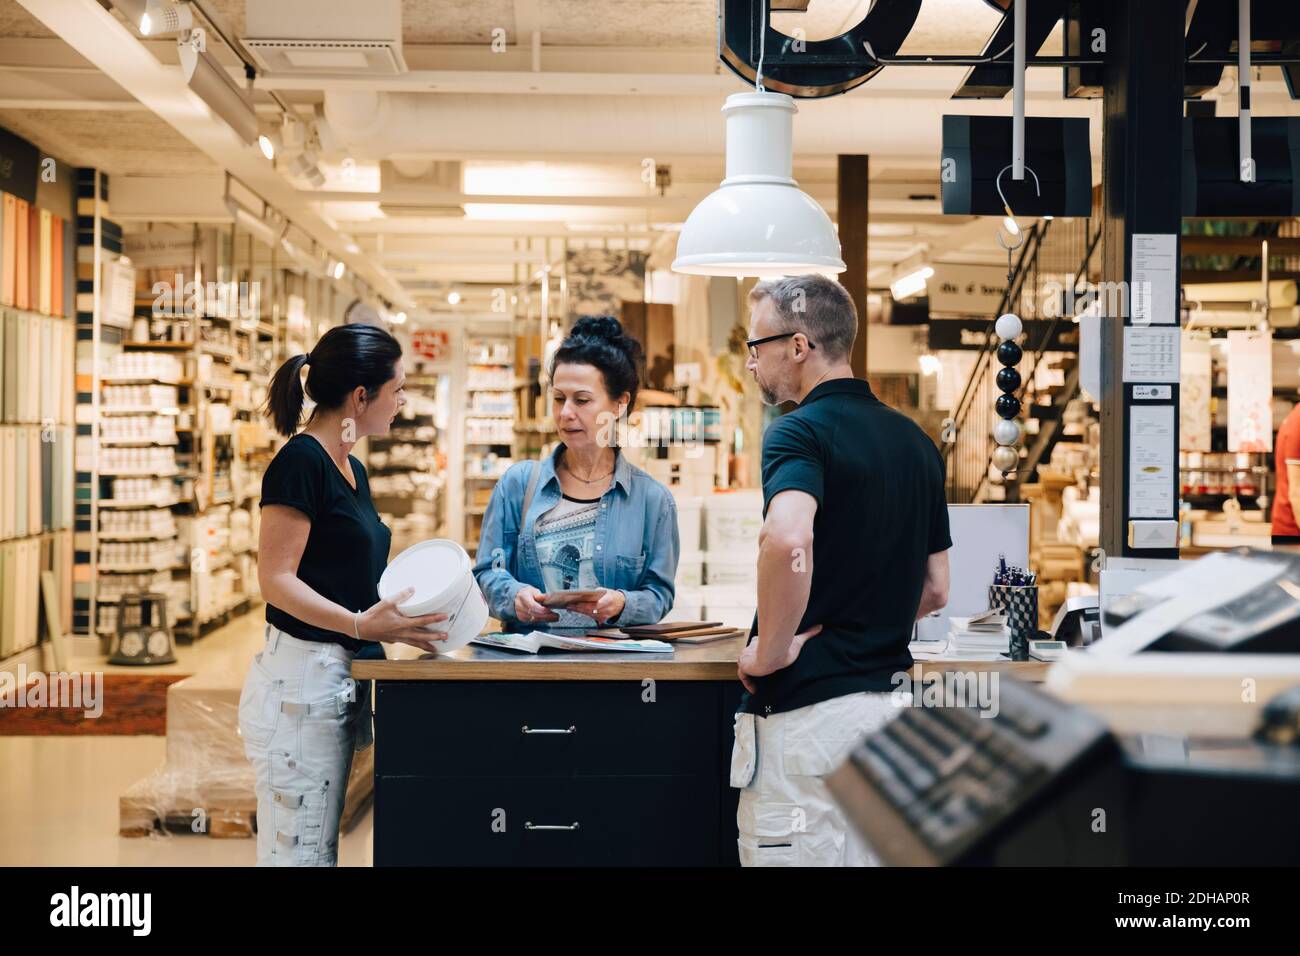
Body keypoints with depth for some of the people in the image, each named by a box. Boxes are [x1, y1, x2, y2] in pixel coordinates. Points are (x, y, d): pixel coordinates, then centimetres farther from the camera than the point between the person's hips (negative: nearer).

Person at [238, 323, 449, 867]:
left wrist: (405, 617, 8)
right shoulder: (300, 461, -12)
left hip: (339, 680, 9)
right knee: (295, 852, -6)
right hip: (300, 682, -9)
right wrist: (363, 624, -28)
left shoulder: (350, 470, 15)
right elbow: (276, 579, -17)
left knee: (320, 849, 12)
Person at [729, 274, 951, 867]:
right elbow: (935, 590, 17)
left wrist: (769, 652, -20)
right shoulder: (915, 441, 13)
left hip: (805, 707, -8)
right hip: (887, 699, 8)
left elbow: (787, 540, -33)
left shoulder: (801, 431, -12)